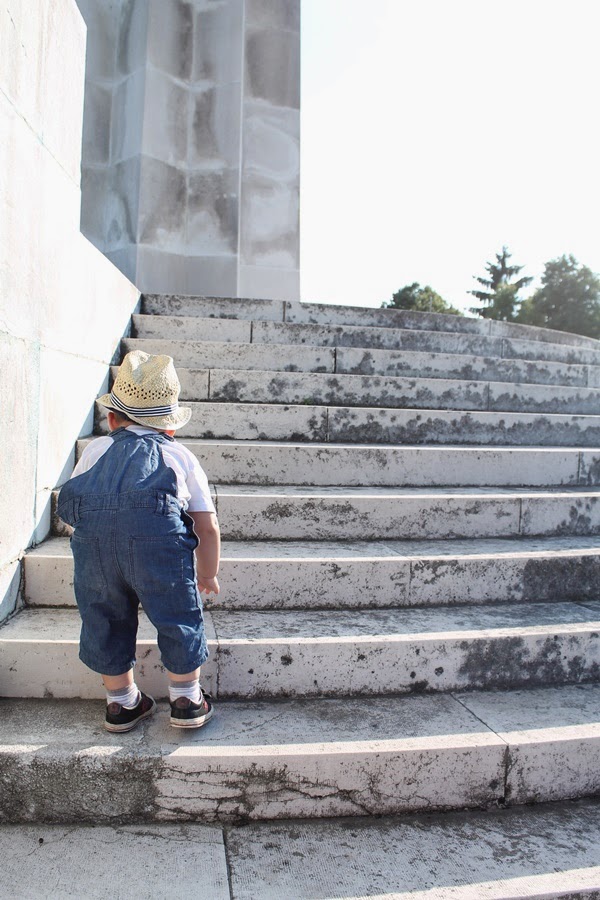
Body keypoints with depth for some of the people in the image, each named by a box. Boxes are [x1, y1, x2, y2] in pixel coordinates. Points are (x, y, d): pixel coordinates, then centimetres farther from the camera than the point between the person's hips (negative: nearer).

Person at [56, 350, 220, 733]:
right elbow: (208, 527, 23)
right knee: (177, 615, 17)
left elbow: (70, 504, 29)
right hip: (159, 532, -2)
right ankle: (187, 700, 31)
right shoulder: (180, 454, 26)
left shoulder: (96, 449, 30)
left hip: (92, 533, 2)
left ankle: (122, 703, 37)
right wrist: (208, 574, 37)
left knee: (105, 617, 21)